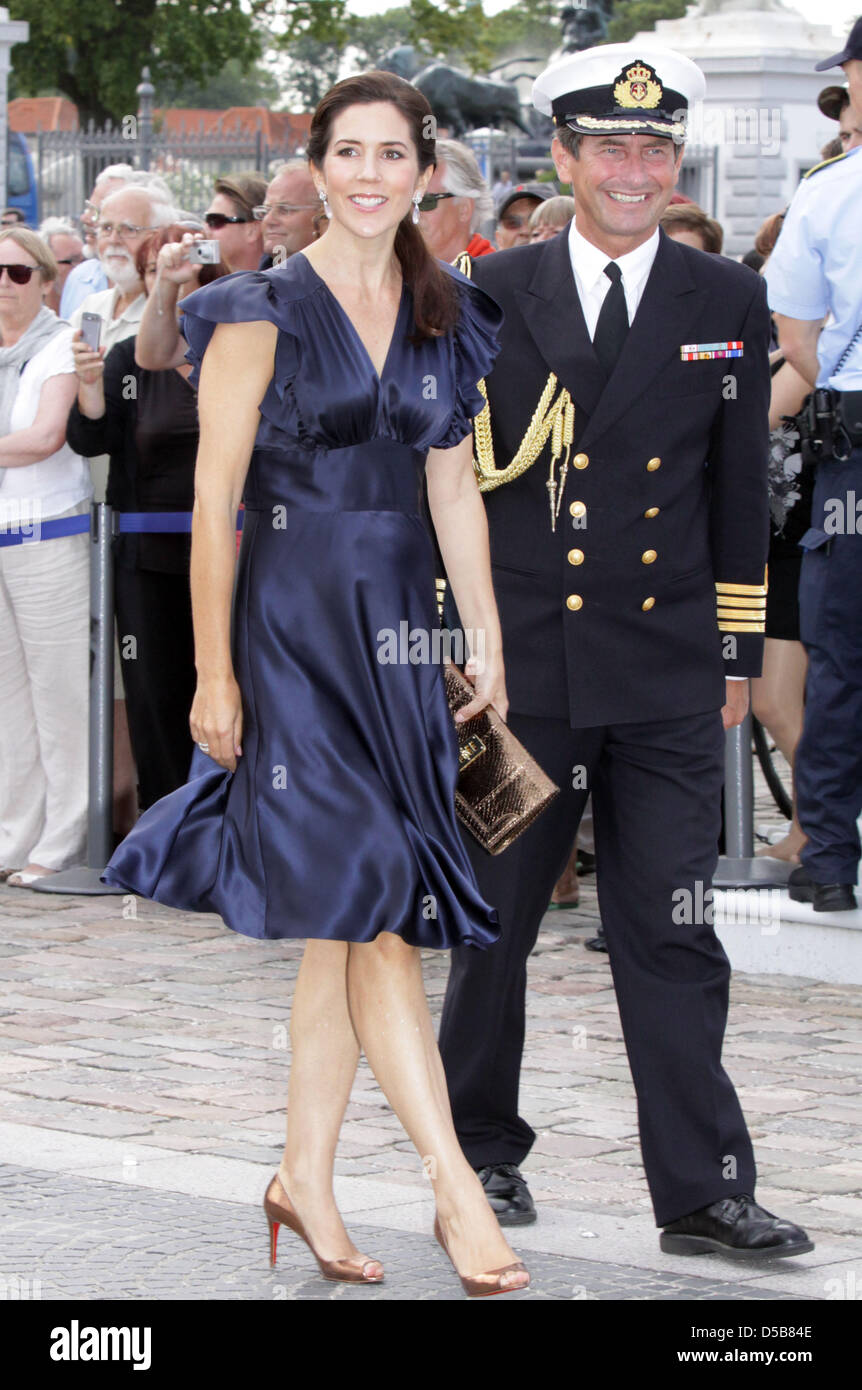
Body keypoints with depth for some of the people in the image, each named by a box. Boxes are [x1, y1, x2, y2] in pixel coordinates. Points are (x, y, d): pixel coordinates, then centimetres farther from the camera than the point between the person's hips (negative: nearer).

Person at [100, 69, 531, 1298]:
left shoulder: (443, 320, 10)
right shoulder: (264, 310, -7)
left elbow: (455, 490, 13)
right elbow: (216, 493, -8)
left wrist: (490, 644, 9)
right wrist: (213, 671, -11)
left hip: (397, 629, 6)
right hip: (292, 624, -6)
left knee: (347, 919, 7)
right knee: (364, 898, -11)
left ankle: (307, 1176, 16)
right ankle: (457, 1187, -13)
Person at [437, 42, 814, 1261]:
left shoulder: (728, 305, 6)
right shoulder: (492, 296, 2)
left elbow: (741, 493, 10)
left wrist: (739, 657, 8)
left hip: (667, 675, 0)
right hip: (517, 667, 0)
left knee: (672, 933, -1)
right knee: (494, 922, 10)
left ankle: (702, 1192, 1)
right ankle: (485, 1150, 26)